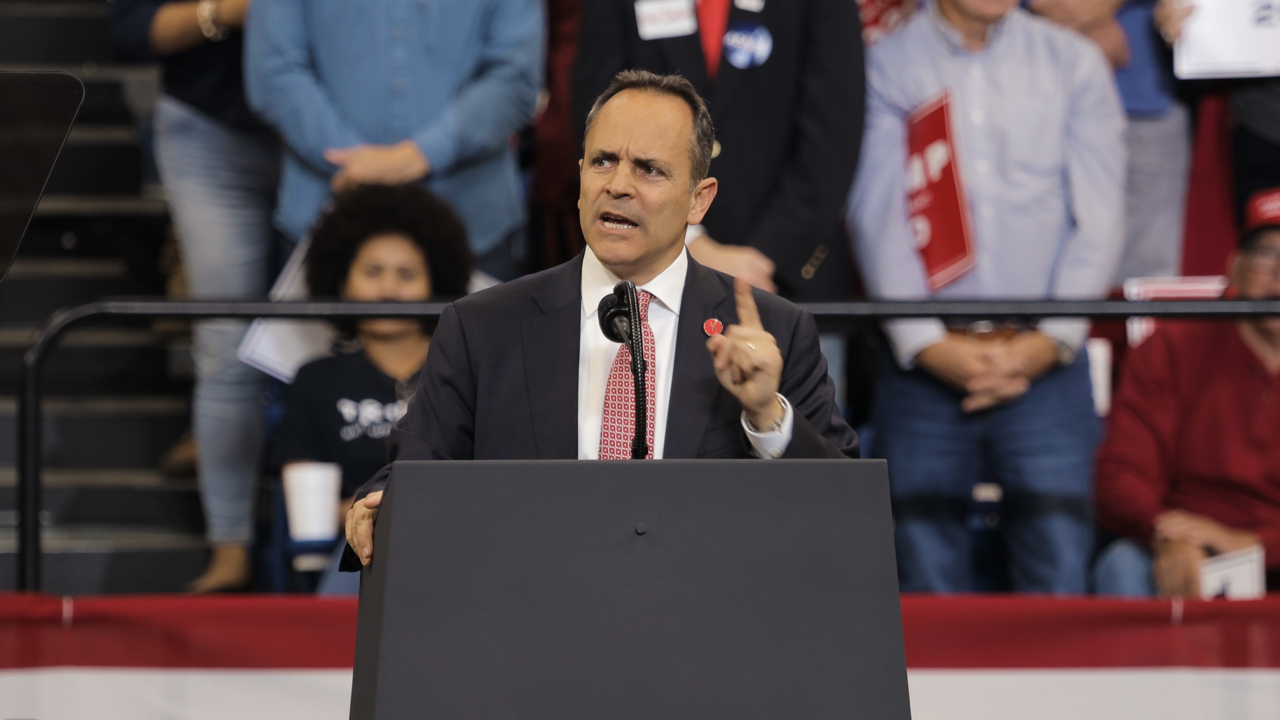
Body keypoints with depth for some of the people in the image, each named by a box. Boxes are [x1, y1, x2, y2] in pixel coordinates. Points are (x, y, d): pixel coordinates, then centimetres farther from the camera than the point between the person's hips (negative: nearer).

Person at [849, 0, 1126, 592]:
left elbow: (1099, 218, 5)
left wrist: (1048, 342, -6)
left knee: (1057, 580, -8)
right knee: (927, 586, -1)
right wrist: (929, 345, -10)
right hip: (923, 365, -1)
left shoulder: (1074, 63, 10)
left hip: (1045, 361, 1)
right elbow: (878, 219, 0)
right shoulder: (886, 67, 5)